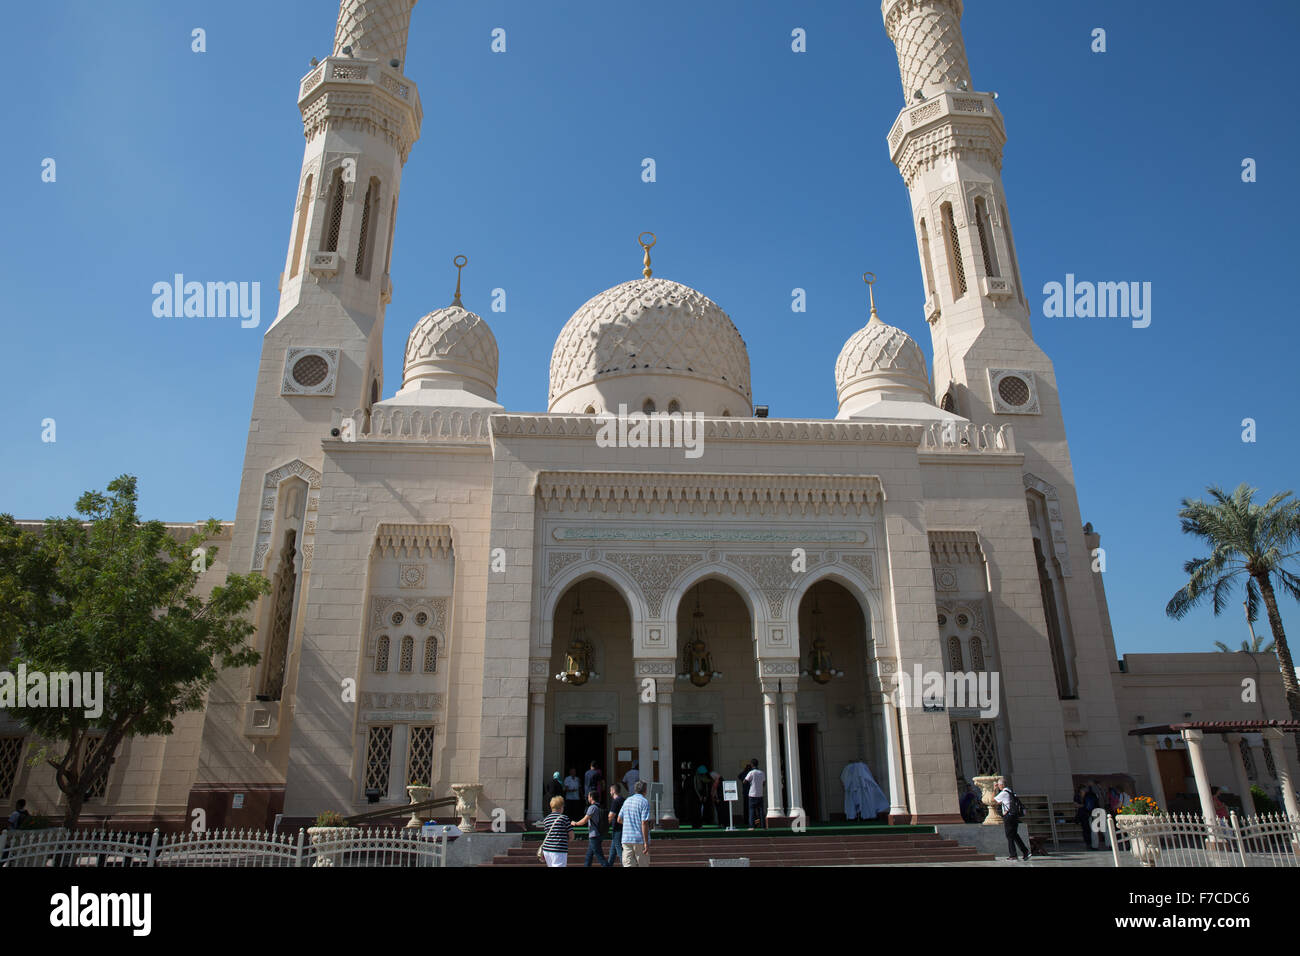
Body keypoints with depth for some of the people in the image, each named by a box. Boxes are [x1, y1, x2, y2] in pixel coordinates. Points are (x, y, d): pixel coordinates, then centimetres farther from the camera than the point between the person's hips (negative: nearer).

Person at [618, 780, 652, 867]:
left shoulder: (627, 801, 11)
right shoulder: (644, 802, -8)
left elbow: (619, 820, 16)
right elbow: (644, 823, -15)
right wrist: (646, 843, -15)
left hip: (626, 839, 5)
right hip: (640, 840, -5)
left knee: (628, 864, 1)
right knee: (643, 865, 9)